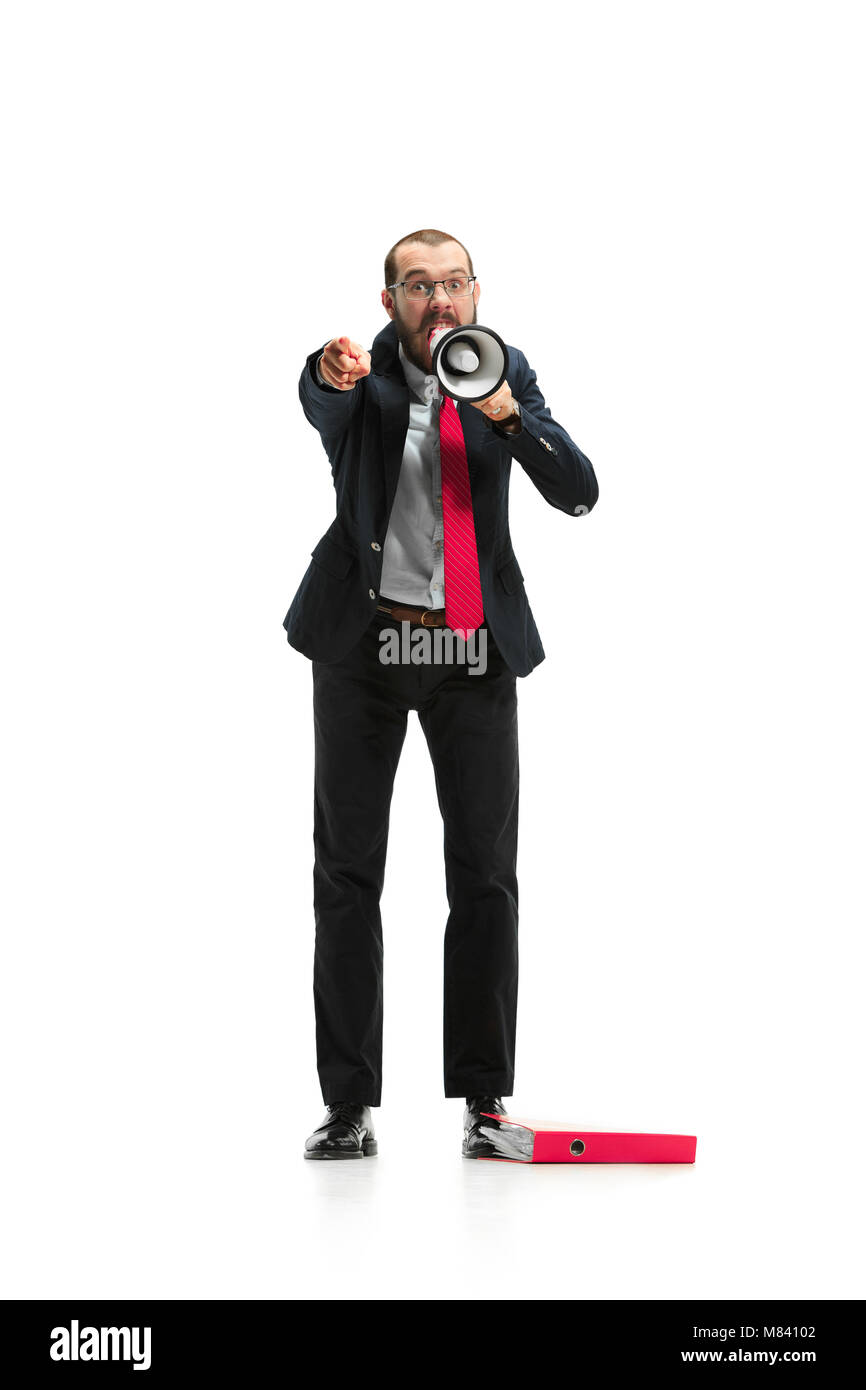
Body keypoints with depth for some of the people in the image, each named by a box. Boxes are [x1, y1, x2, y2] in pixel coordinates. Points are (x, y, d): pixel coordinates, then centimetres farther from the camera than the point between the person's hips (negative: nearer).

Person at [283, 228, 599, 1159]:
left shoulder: (507, 374, 4)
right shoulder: (361, 377, -2)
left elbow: (578, 495, -5)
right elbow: (321, 406, -27)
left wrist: (508, 416, -21)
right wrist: (331, 375, -51)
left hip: (476, 646, 1)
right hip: (364, 643, -1)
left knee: (485, 874, 2)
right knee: (346, 872, 0)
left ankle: (485, 1098, 11)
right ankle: (349, 1106, 6)